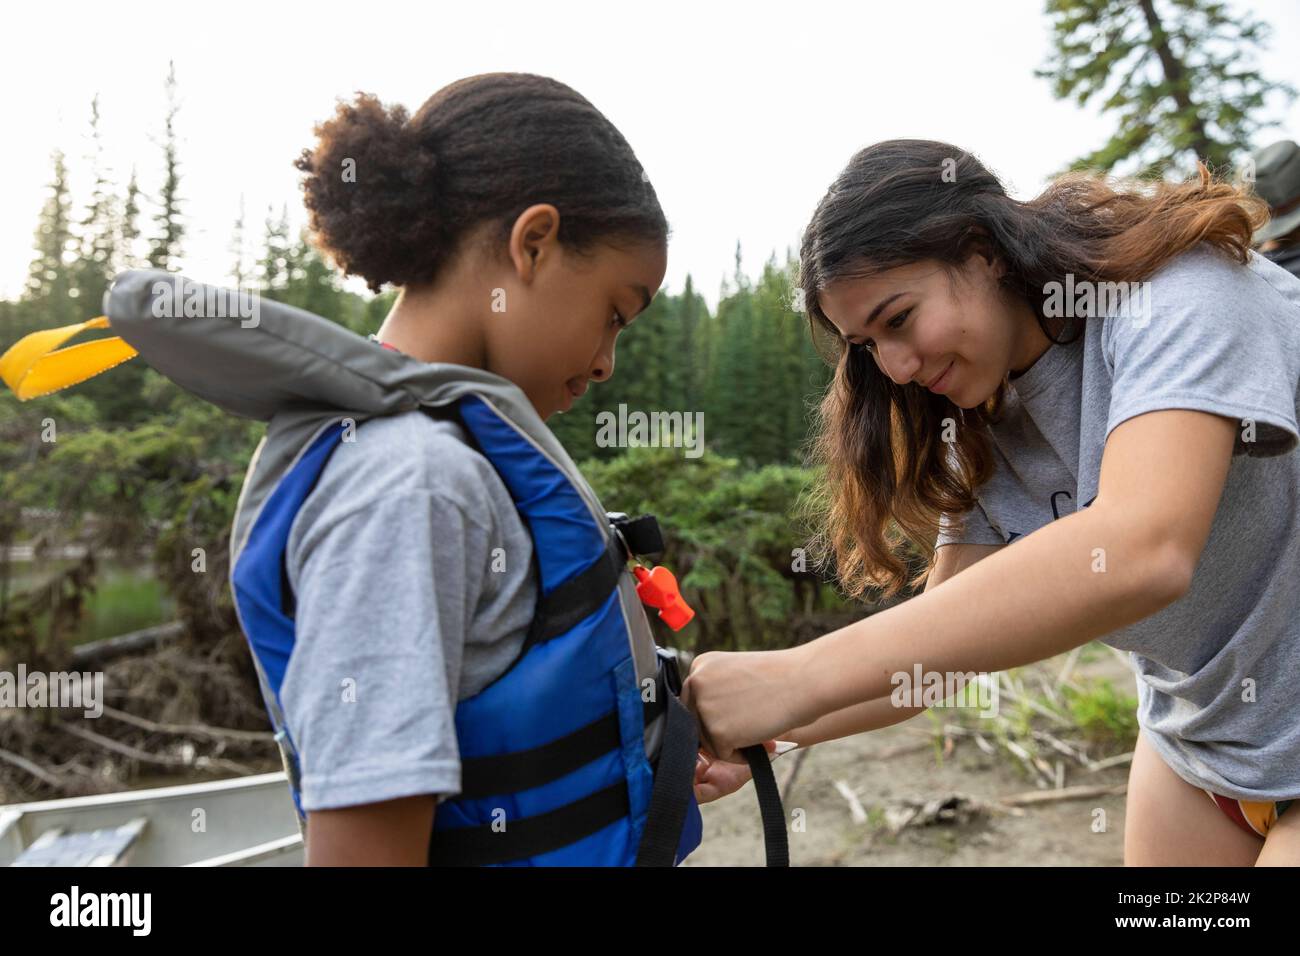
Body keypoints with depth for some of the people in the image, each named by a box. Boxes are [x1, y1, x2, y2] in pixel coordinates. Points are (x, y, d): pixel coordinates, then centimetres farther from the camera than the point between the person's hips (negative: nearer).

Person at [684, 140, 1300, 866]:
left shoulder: (1183, 290, -23)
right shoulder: (983, 426, -3)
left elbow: (1142, 549, -39)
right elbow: (945, 636, -5)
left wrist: (801, 676, -40)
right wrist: (755, 724, -20)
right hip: (1194, 746, 5)